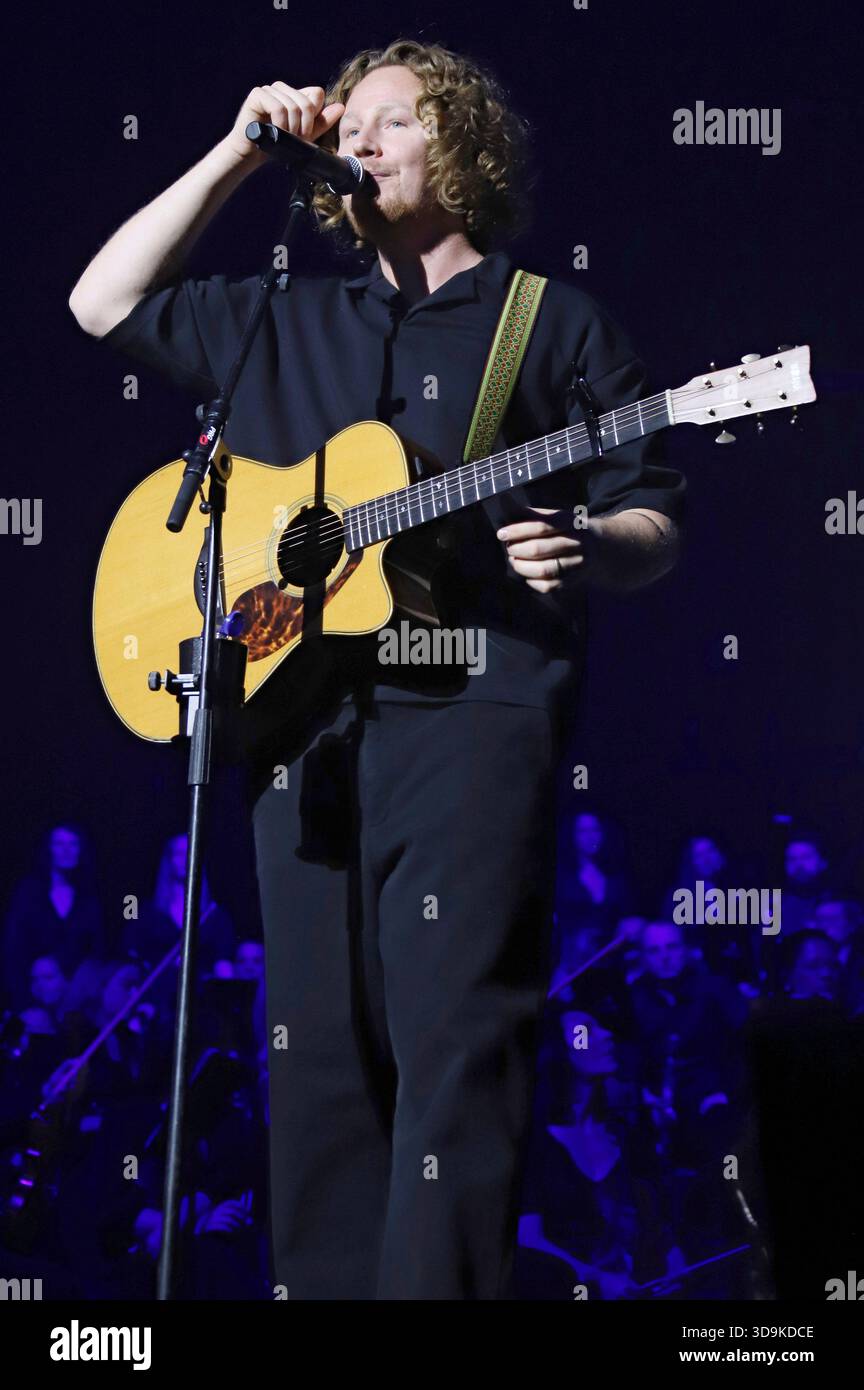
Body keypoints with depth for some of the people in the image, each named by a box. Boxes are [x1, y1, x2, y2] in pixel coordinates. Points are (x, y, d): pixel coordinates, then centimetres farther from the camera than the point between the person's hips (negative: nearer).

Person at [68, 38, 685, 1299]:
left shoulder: (556, 325, 10)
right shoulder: (288, 326, 24)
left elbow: (654, 525, 7)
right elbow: (106, 303, 22)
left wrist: (588, 548, -17)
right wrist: (237, 156, 17)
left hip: (468, 711, -5)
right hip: (300, 721, 5)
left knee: (454, 1043, -15)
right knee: (318, 1044, 3)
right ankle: (326, 1285, 7)